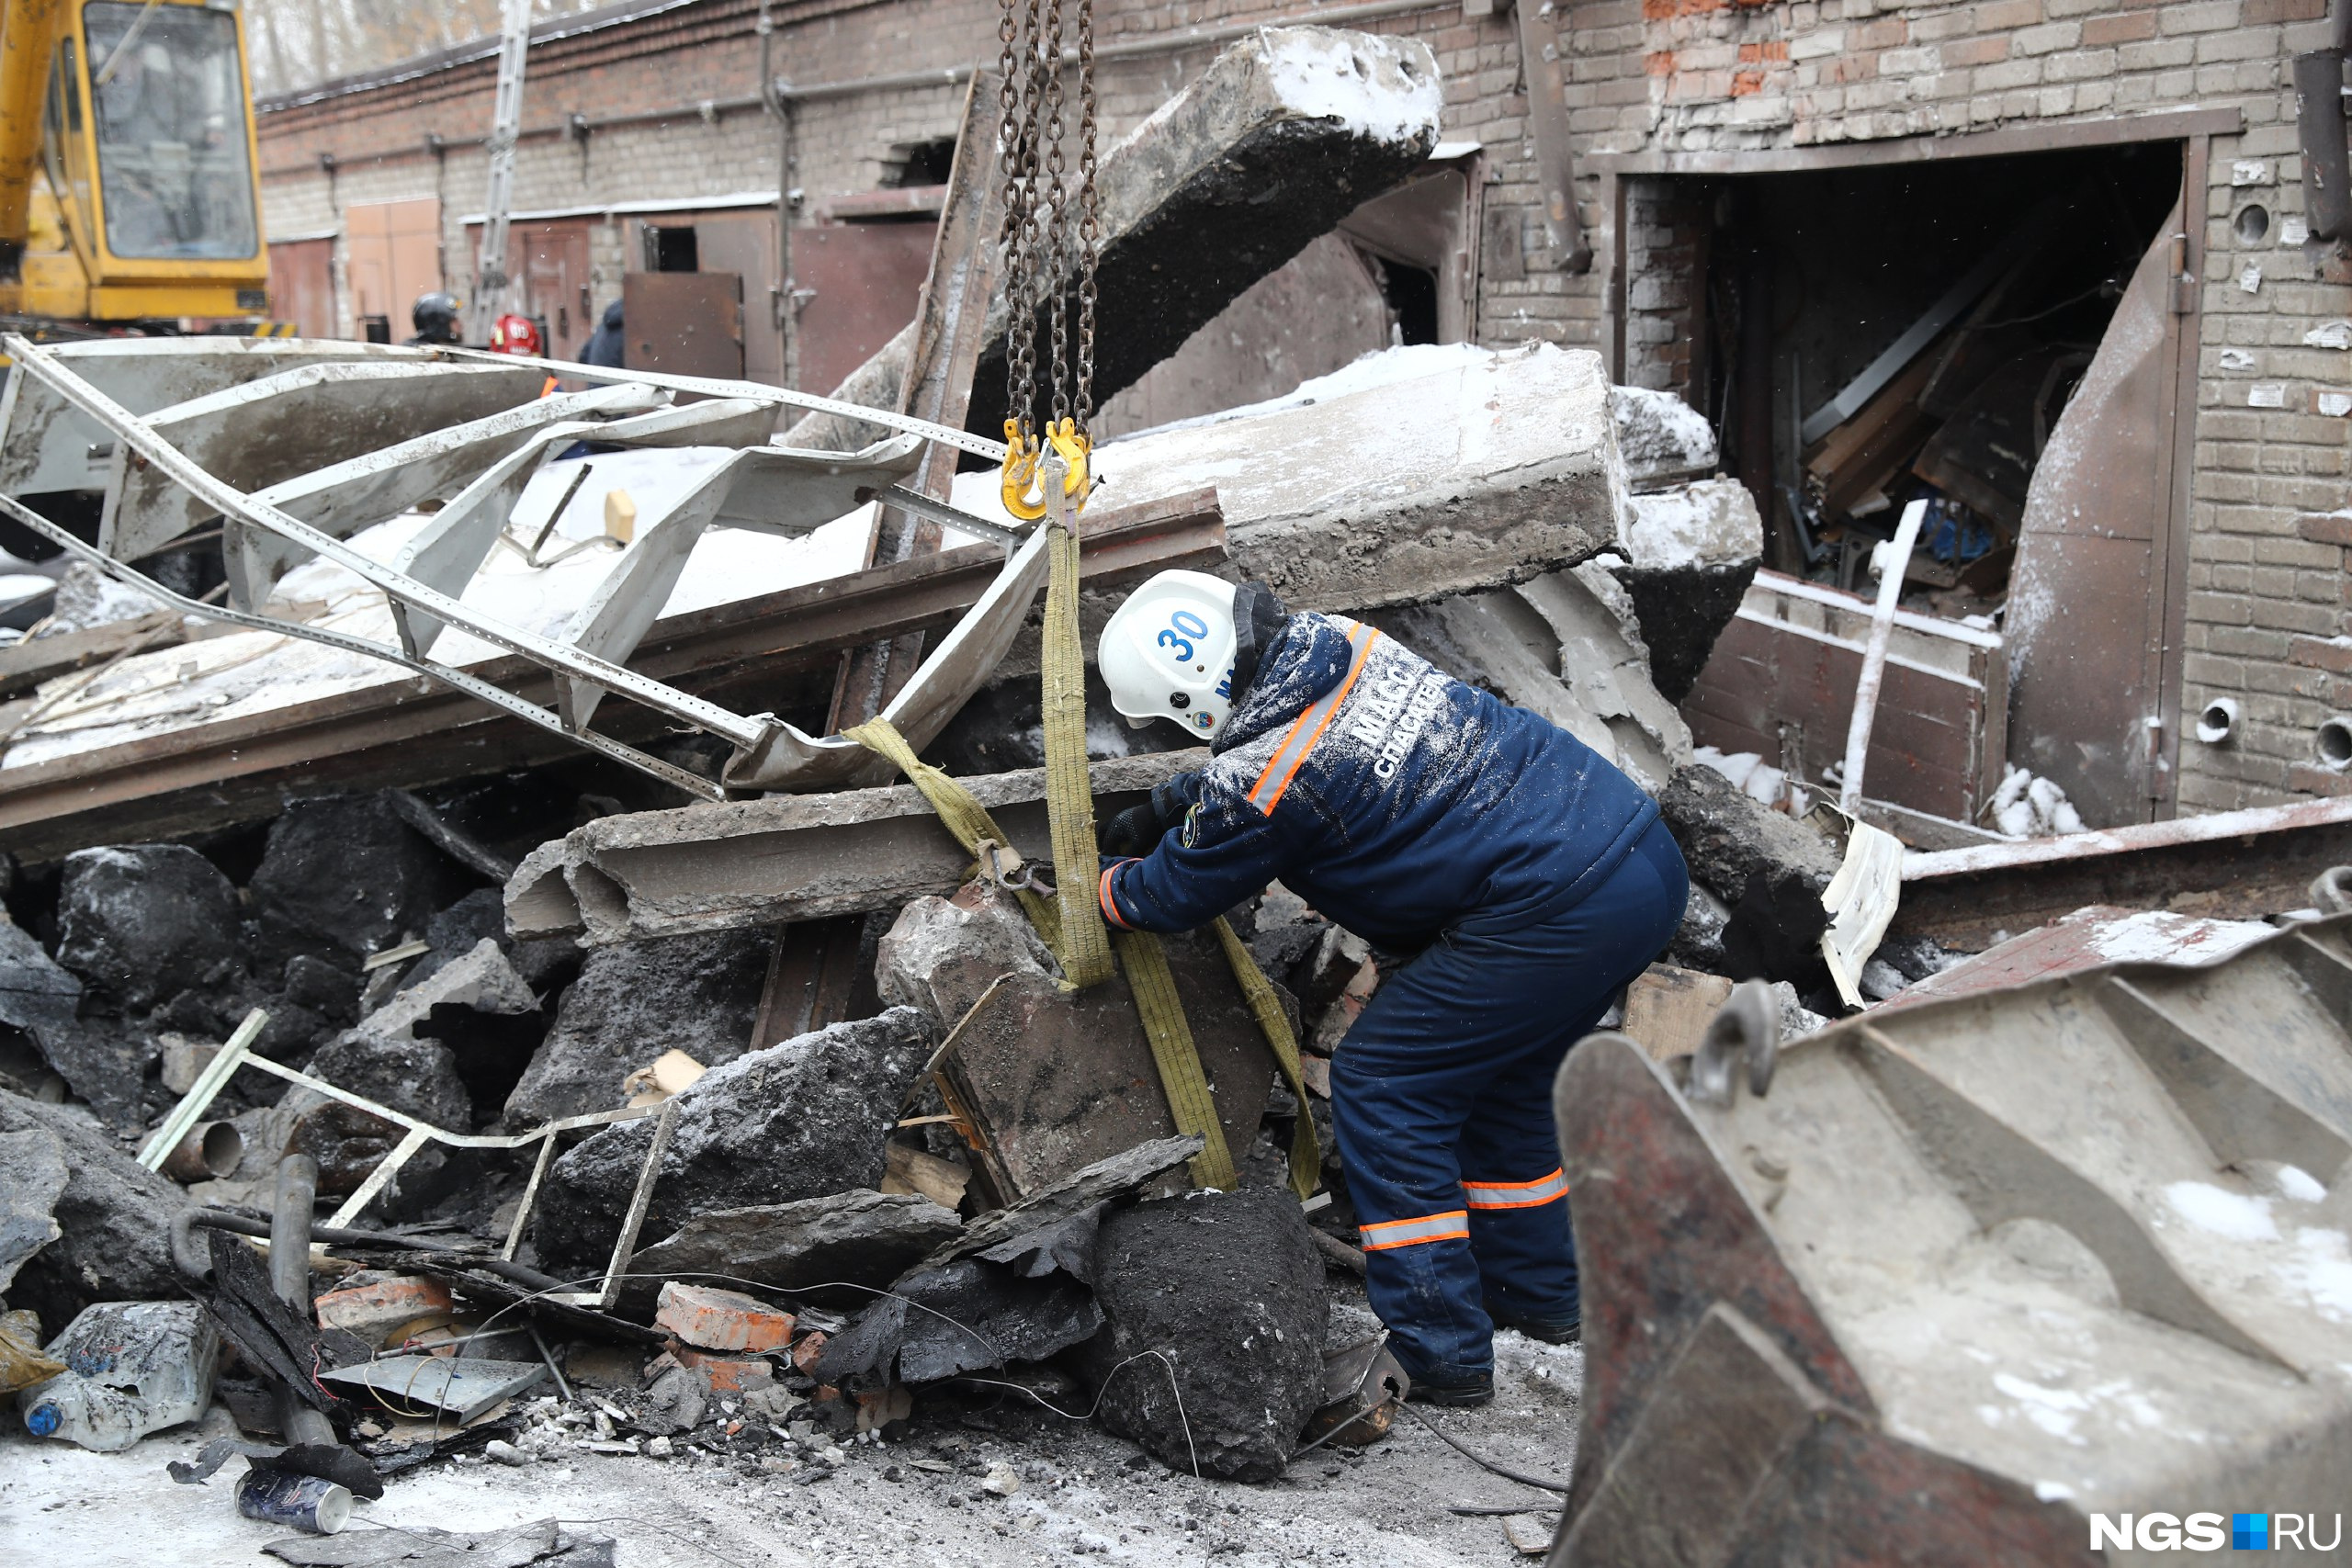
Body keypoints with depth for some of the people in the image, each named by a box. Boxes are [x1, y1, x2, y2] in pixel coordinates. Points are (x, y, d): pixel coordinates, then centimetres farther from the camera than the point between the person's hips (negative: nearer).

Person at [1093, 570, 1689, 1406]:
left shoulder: (1263, 783, -15)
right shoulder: (1328, 640, 8)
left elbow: (1169, 897, 5)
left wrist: (1097, 881, 25)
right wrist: (1153, 814, 35)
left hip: (1561, 915, -9)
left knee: (1380, 1083, 3)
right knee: (1494, 1072, 26)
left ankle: (1441, 1354, 8)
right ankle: (1537, 1291, 39)